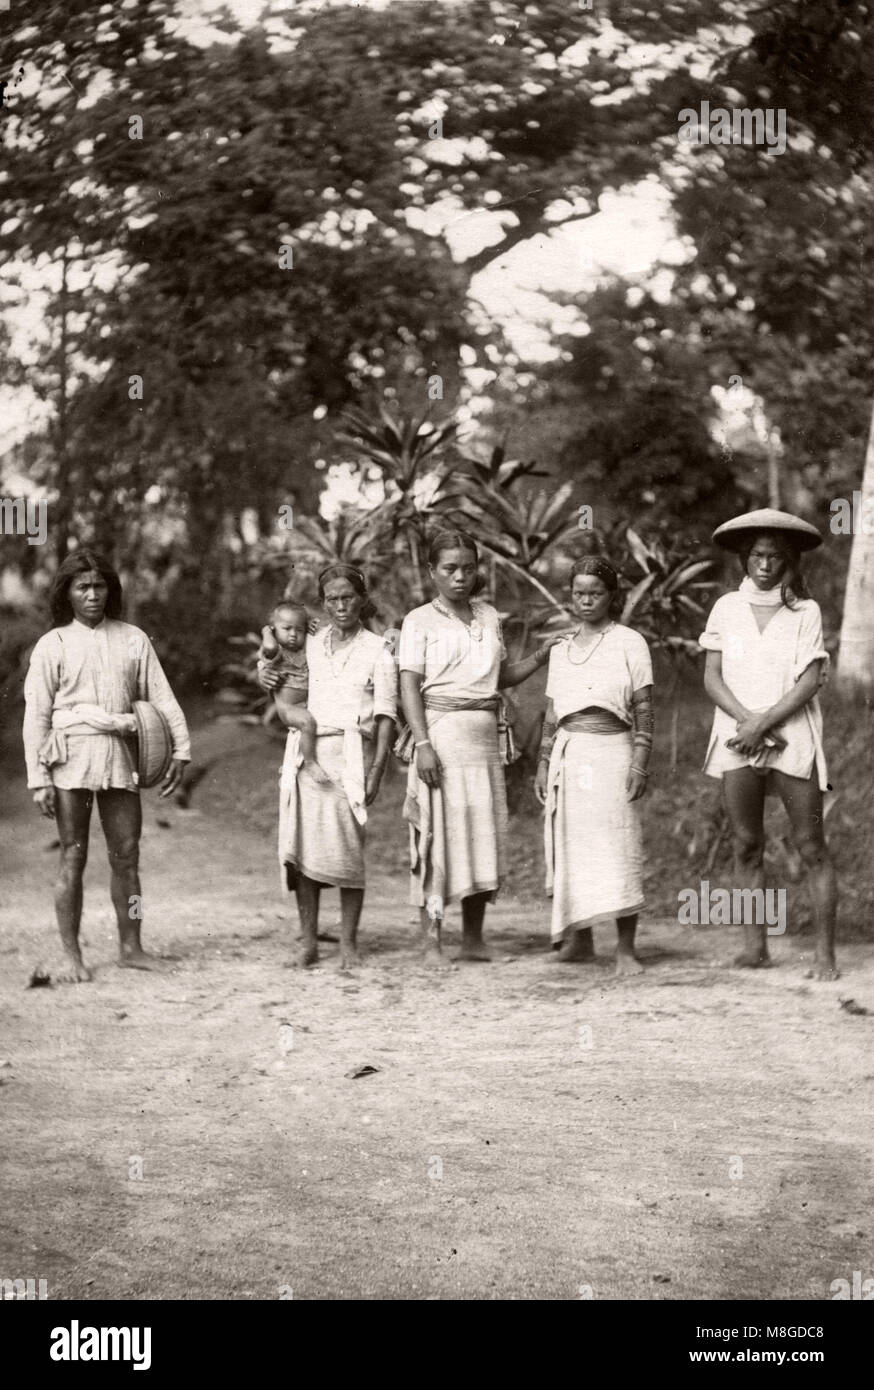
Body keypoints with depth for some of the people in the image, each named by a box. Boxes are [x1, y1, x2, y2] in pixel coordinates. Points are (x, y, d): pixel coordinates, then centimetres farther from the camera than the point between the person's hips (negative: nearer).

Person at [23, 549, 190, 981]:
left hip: (118, 755, 2)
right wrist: (39, 779, -6)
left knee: (126, 855, 6)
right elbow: (36, 716, 0)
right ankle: (72, 956, 6)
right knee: (73, 857, 0)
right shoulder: (53, 645, 2)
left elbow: (162, 698, 7)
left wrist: (180, 750, -3)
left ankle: (130, 947, 16)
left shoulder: (132, 639, 8)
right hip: (71, 756, -2)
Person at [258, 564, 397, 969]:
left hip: (349, 756, -3)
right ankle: (309, 942, 1)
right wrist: (264, 675, 6)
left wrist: (376, 773, -9)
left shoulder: (377, 651, 5)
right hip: (305, 756, 3)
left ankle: (348, 944, -2)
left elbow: (386, 717, 1)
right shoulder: (309, 645, 15)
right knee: (302, 847, -5)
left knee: (347, 849, -9)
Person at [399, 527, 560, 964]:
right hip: (442, 732, -5)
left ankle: (473, 938, 13)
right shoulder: (420, 621, 0)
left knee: (484, 835, 5)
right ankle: (431, 941, -2)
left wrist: (541, 656, 9)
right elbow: (410, 687, -6)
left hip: (486, 736, 5)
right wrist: (423, 743, -17)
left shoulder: (488, 617, 16)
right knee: (439, 834, -7)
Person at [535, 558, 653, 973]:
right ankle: (579, 938, 17)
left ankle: (626, 950, -6)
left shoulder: (628, 643, 2)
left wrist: (640, 763, -10)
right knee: (570, 846, 5)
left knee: (618, 848, -8)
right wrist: (544, 763, 13)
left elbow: (644, 709, -2)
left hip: (611, 752, -5)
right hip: (568, 754, 5)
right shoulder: (561, 650, 15)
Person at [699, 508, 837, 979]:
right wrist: (749, 721, -11)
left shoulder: (805, 611, 3)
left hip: (792, 739, -2)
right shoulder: (726, 609, 8)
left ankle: (825, 953, -3)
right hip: (737, 737, 2)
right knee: (746, 846, 3)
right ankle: (754, 946, 7)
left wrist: (765, 724, -14)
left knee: (811, 847, -3)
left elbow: (811, 680, -5)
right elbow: (711, 678, 4)